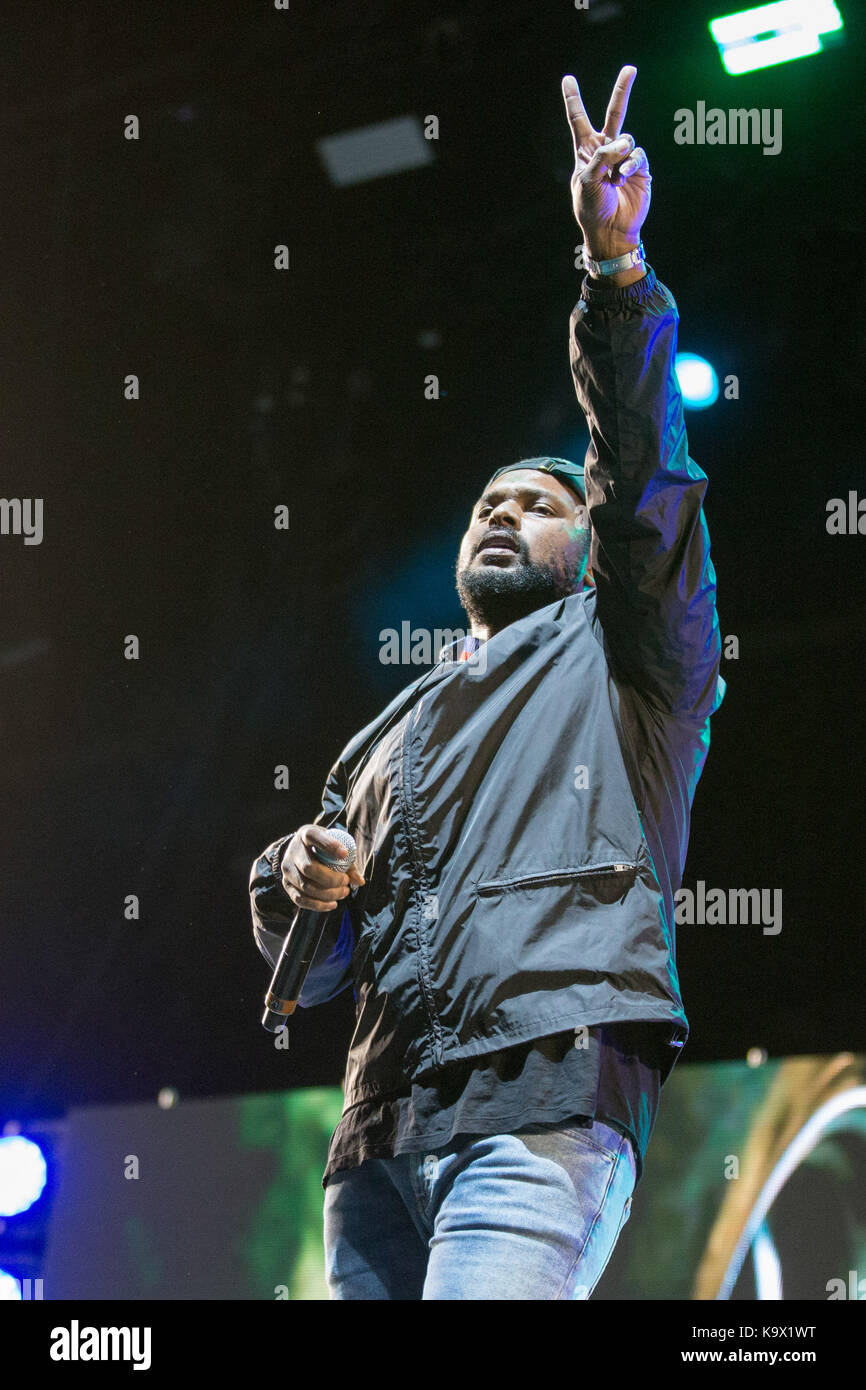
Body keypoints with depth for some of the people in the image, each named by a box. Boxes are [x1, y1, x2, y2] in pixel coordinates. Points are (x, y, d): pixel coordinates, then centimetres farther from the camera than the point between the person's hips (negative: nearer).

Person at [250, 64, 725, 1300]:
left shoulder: (615, 654, 17)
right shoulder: (392, 731, 32)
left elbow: (642, 470, -1)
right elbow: (292, 935, 29)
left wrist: (617, 270, -13)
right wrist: (296, 875, 4)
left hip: (543, 1114, -6)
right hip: (379, 1139, 6)